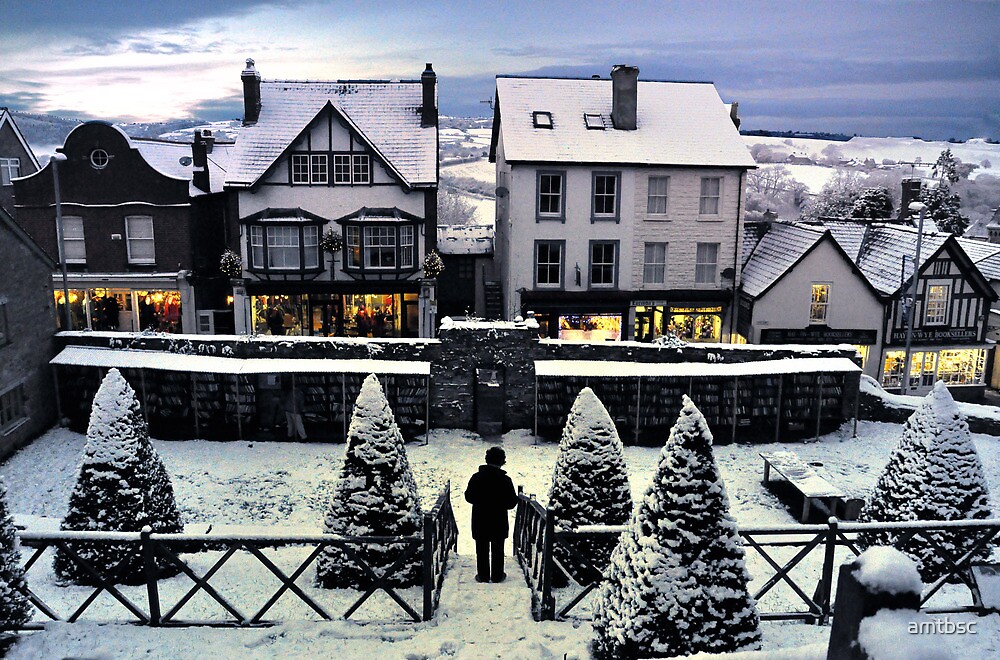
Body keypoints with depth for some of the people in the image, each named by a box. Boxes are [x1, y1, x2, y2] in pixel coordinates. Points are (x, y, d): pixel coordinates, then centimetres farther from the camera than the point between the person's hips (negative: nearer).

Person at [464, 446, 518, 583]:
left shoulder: (476, 477, -10)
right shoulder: (505, 480, -16)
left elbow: (469, 497, -1)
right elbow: (511, 503, -12)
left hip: (480, 522, 1)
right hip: (499, 522, -1)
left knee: (482, 550, 14)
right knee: (497, 550, 15)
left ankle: (483, 575, 21)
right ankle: (497, 576, 23)